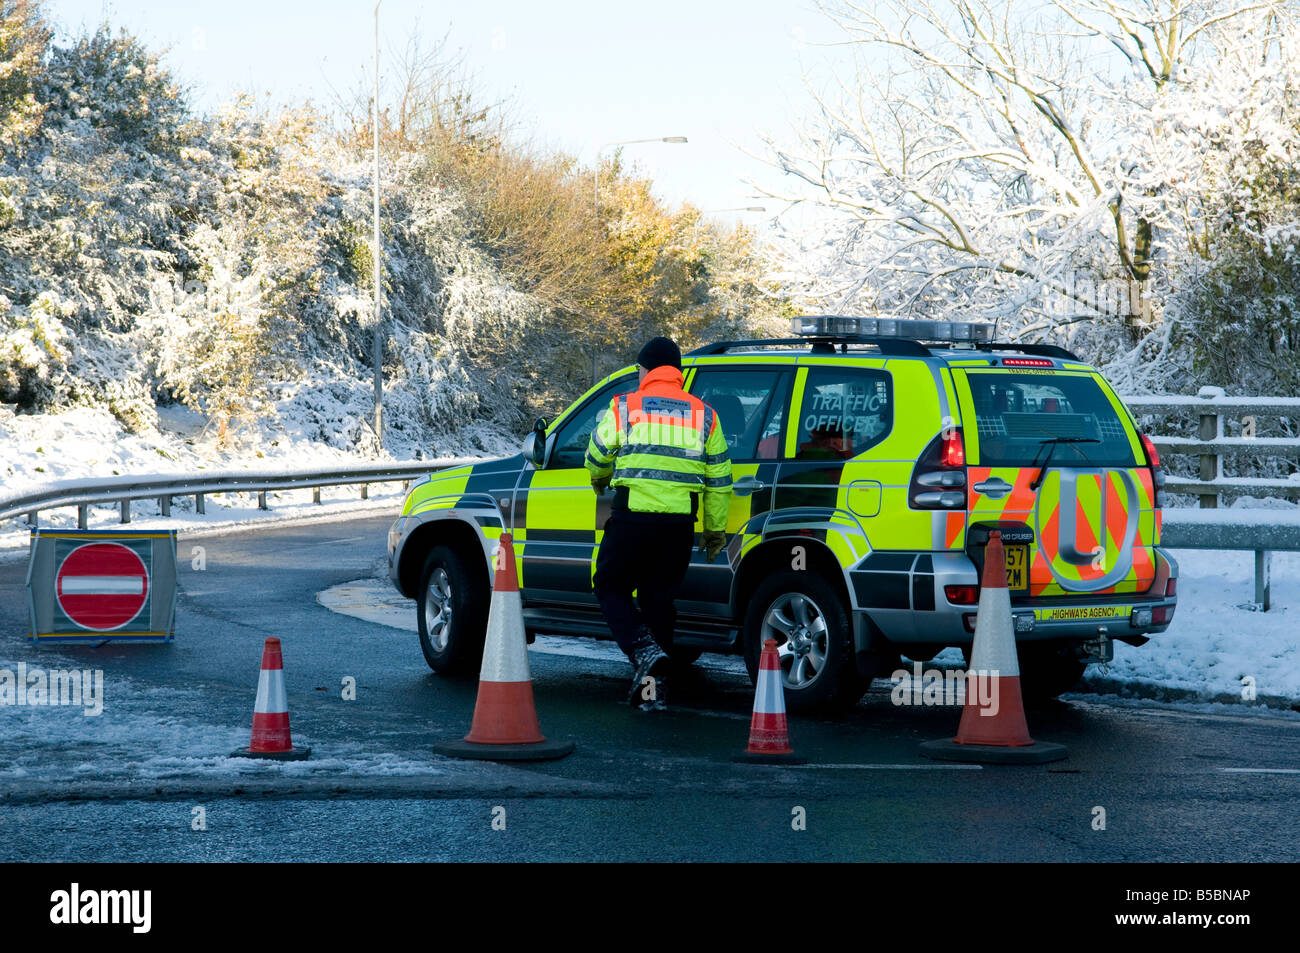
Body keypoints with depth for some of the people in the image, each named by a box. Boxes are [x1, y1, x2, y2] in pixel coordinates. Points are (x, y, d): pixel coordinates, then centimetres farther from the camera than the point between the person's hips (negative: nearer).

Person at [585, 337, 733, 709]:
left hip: (632, 515, -3)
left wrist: (600, 482, 35)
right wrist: (716, 529, 21)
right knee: (659, 597, 13)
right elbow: (719, 479, 11)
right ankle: (652, 686, 12)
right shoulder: (703, 415, 10)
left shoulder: (624, 408, 1)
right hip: (679, 522, 3)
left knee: (611, 588, 11)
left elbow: (597, 458, 11)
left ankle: (644, 651, -12)